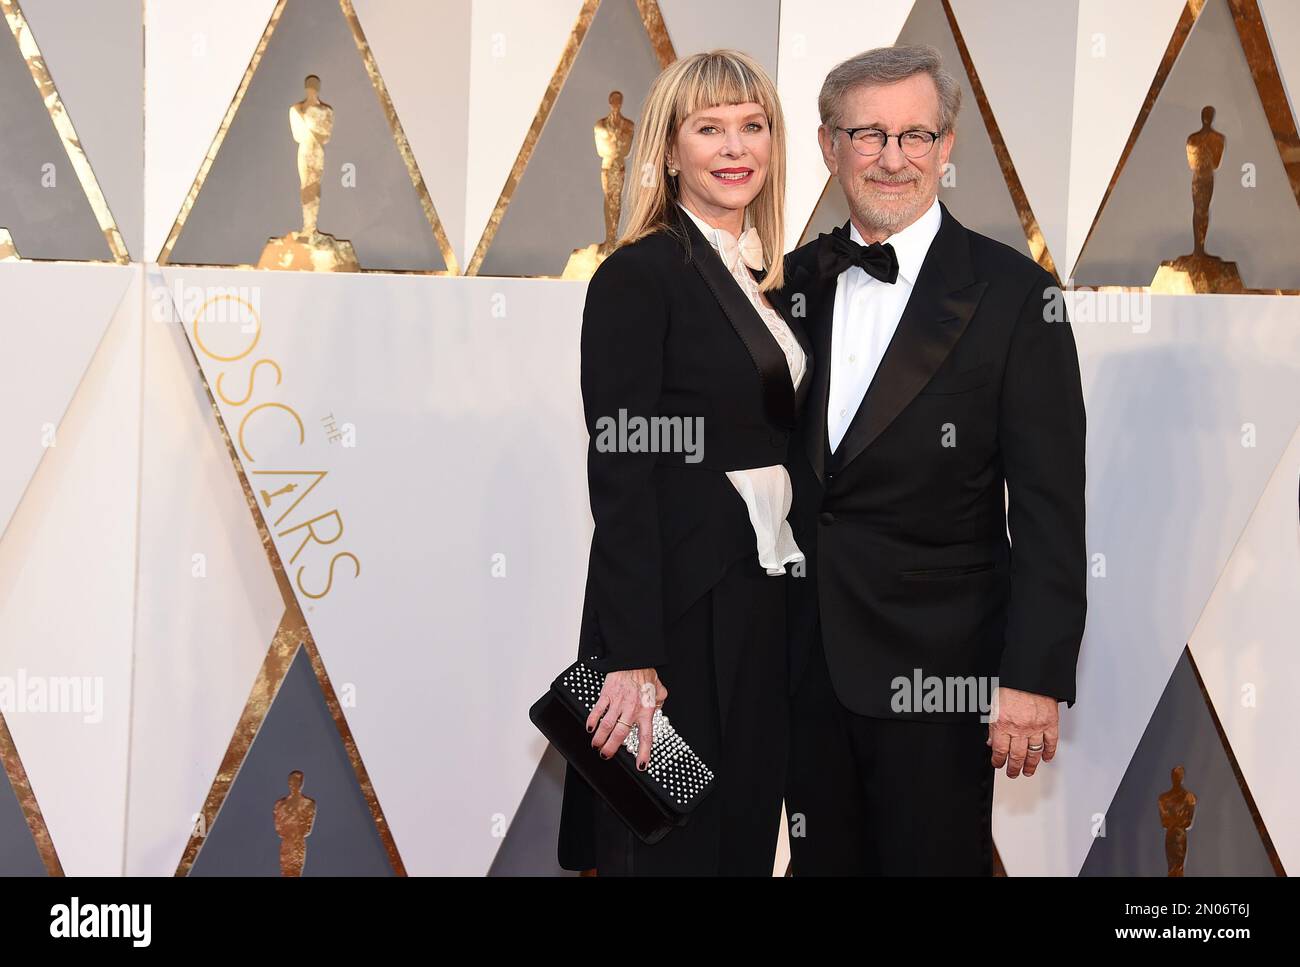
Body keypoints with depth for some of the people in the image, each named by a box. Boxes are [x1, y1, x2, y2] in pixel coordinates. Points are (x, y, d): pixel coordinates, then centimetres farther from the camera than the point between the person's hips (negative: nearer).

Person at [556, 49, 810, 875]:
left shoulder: (768, 279, 12)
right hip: (677, 611, -7)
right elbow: (620, 474, -16)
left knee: (747, 837, 14)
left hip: (763, 607, 7)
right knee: (667, 845, 4)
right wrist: (632, 658, -21)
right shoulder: (638, 276, -11)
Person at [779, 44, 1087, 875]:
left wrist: (1036, 678, -14)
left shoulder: (1013, 294, -8)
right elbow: (778, 466, 11)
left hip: (937, 671, -4)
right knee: (822, 860, 14)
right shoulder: (795, 280, 6)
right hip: (805, 657, 4)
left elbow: (1049, 510, -10)